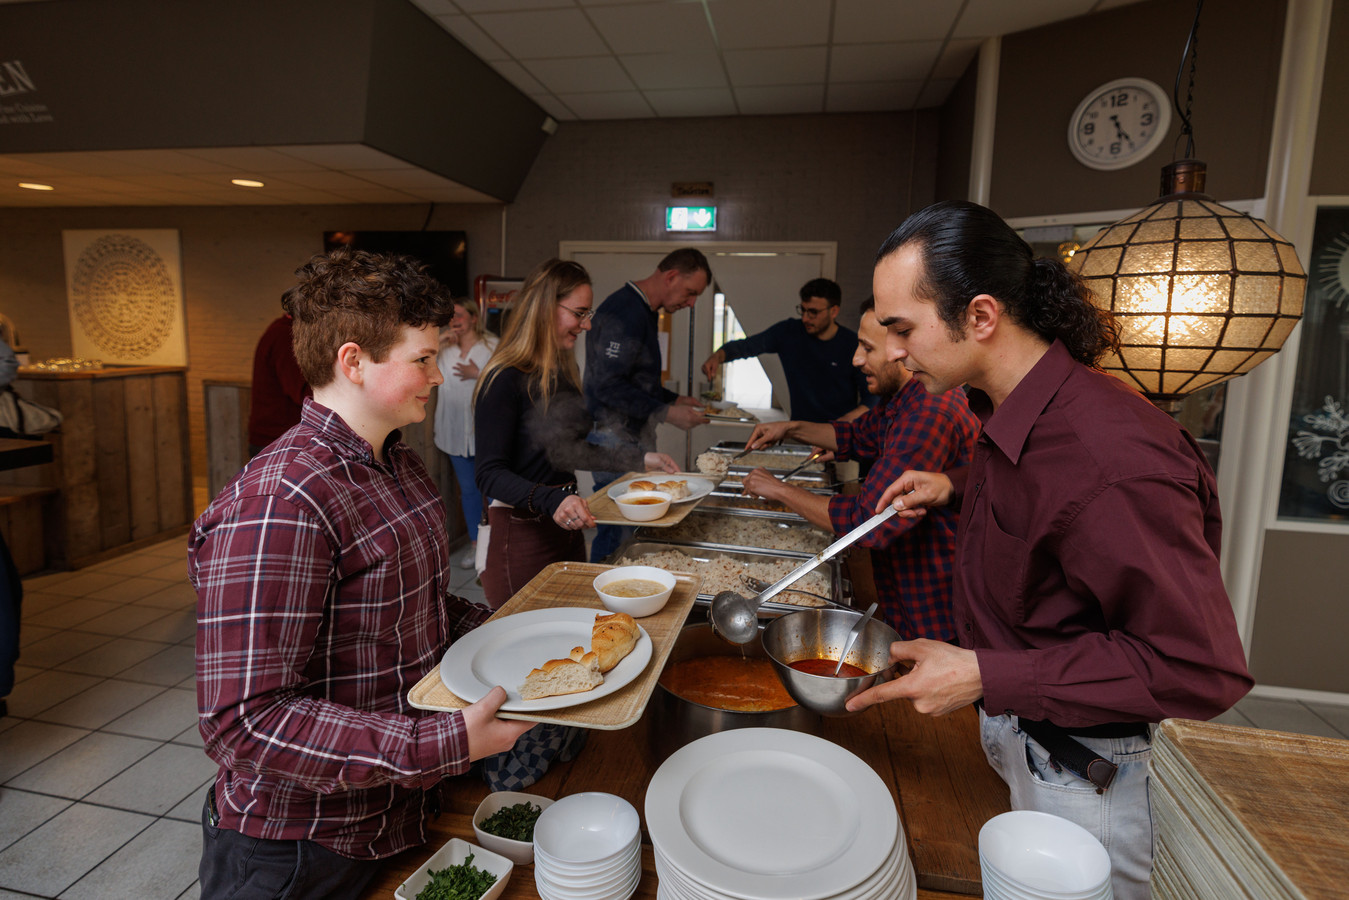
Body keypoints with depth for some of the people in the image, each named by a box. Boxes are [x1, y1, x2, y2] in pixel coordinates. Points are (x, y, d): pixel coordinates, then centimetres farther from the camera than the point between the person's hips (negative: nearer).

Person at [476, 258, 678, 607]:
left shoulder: (563, 374, 10)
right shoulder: (505, 379, -16)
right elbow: (490, 474, -20)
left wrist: (639, 458, 12)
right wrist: (551, 500, -35)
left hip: (566, 526, 8)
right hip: (522, 534, -8)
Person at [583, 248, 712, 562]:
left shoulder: (646, 312, 16)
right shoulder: (623, 312, -17)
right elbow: (608, 385, -23)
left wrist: (675, 399, 14)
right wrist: (666, 413, -22)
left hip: (636, 436, 10)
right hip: (616, 438, -10)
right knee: (617, 532, -4)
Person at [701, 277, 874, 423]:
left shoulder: (854, 344, -3)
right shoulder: (788, 332, 3)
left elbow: (871, 398, -2)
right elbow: (746, 346, -1)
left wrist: (841, 424, -17)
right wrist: (717, 357, -21)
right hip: (799, 428, 2)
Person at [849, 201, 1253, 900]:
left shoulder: (1112, 461, -34)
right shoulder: (1013, 409, -4)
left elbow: (1201, 670, -29)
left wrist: (986, 675, -30)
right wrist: (956, 488, 1)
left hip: (1082, 768, -8)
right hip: (1016, 720, 8)